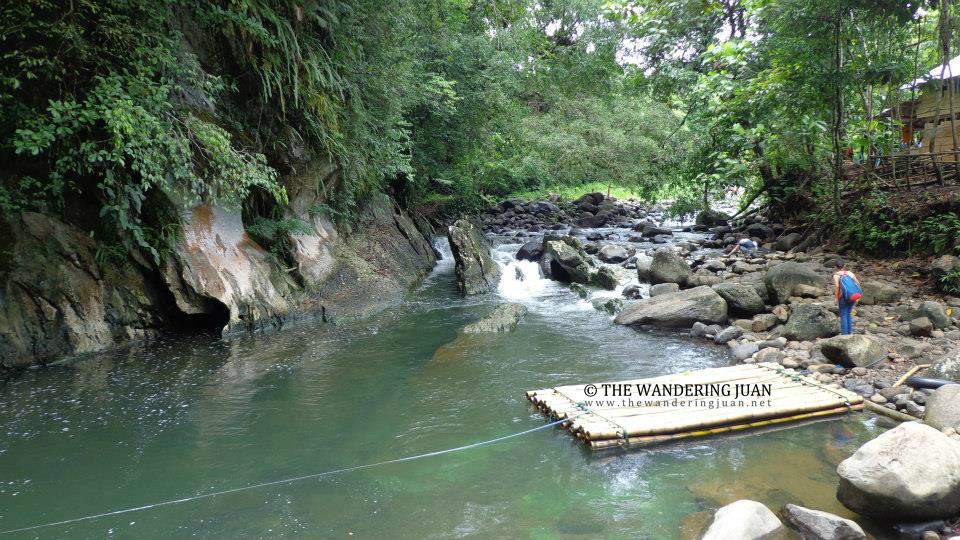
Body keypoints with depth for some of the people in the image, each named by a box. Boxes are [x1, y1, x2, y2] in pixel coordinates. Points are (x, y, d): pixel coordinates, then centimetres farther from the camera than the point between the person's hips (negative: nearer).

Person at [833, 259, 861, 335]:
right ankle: (850, 331, 24)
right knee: (849, 313, 19)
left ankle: (844, 333, 12)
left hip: (843, 297, -5)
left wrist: (837, 298, -10)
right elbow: (857, 284, 7)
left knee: (843, 315, 7)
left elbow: (837, 287, -18)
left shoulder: (836, 275, -7)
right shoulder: (850, 273, 7)